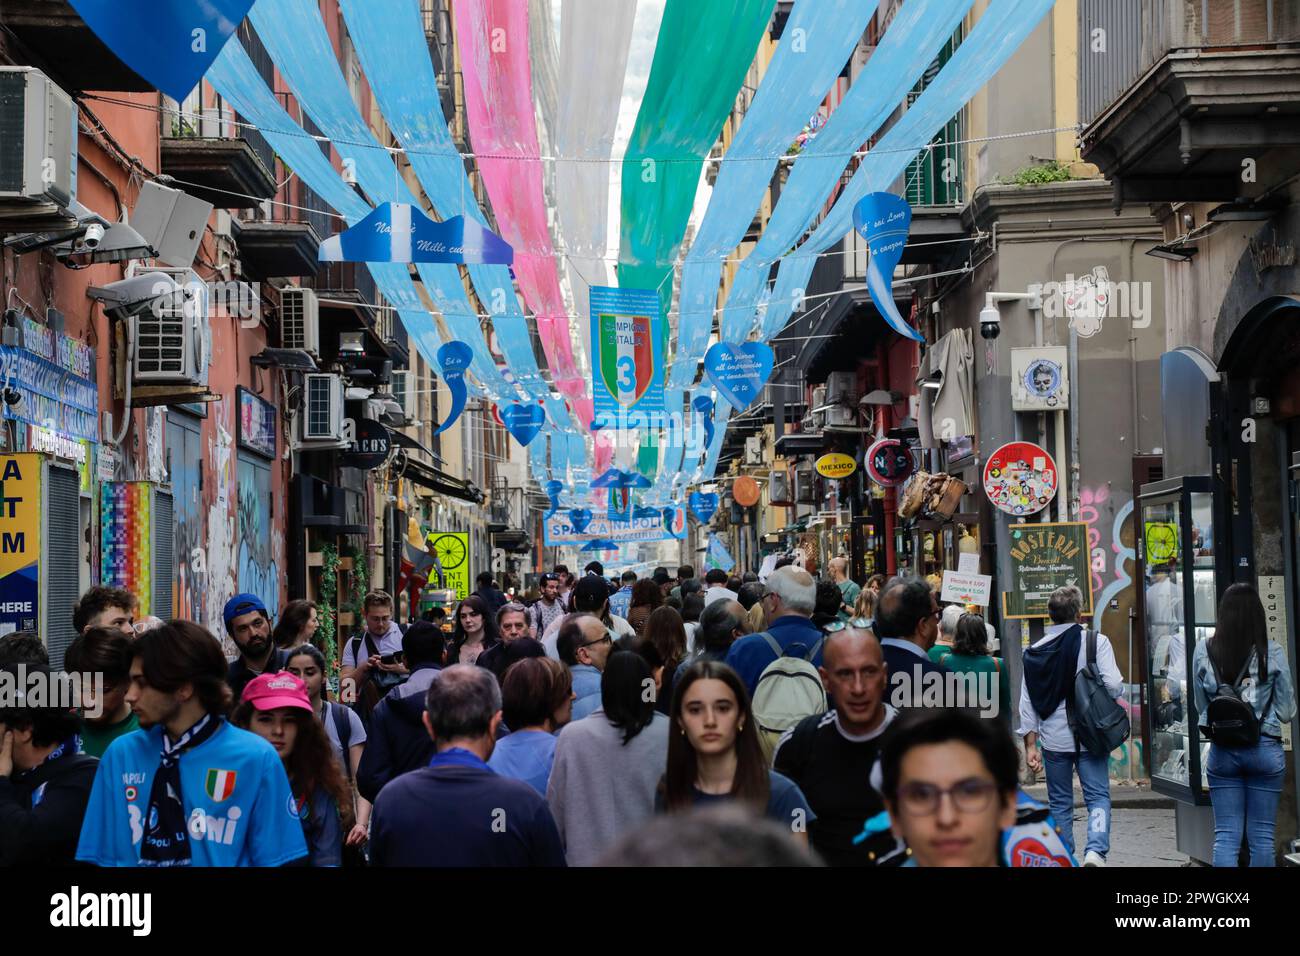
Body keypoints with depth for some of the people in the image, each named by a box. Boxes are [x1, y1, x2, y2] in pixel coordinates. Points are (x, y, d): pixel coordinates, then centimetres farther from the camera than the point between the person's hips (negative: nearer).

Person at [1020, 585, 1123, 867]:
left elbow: (1027, 702, 3)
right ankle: (1096, 850, -18)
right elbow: (1114, 685, -14)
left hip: (1054, 738, 3)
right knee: (1098, 796, 3)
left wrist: (1030, 744, 6)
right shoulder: (1096, 642, -6)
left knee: (1059, 802, 14)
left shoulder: (1035, 651, 4)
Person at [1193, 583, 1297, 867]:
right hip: (1265, 749, -1)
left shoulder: (1203, 651, -2)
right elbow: (1287, 712, -1)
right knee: (1262, 837, 7)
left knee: (1225, 836, 5)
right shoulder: (1273, 654, -6)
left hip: (1222, 750, 1)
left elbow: (1201, 707, 5)